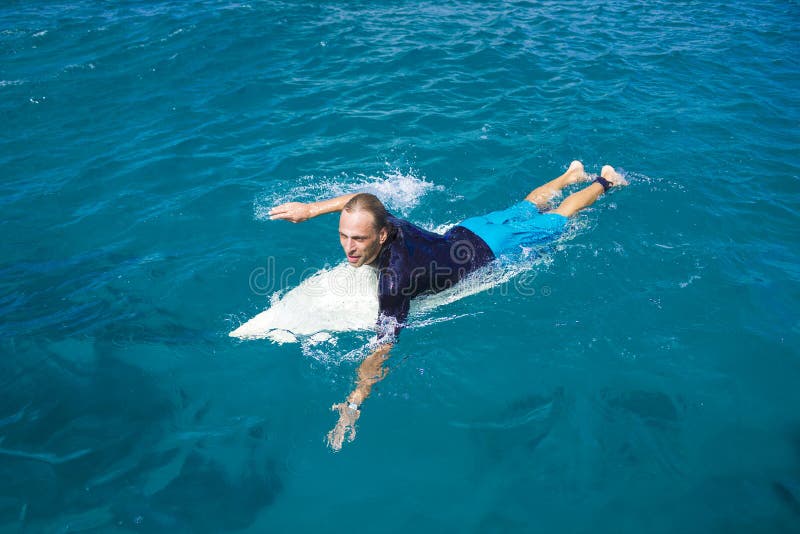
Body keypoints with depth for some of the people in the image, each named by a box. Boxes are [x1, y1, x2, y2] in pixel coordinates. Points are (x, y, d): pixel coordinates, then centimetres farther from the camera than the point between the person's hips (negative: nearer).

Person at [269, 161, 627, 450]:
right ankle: (573, 174, 60)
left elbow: (385, 346, -52)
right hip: (468, 230, 5)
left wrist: (353, 404, -59)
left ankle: (605, 181, 47)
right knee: (527, 206, 34)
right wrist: (310, 209, -13)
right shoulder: (382, 222, -26)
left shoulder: (394, 277, -47)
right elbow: (359, 200, -2)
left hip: (491, 251, -5)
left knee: (559, 218, 23)